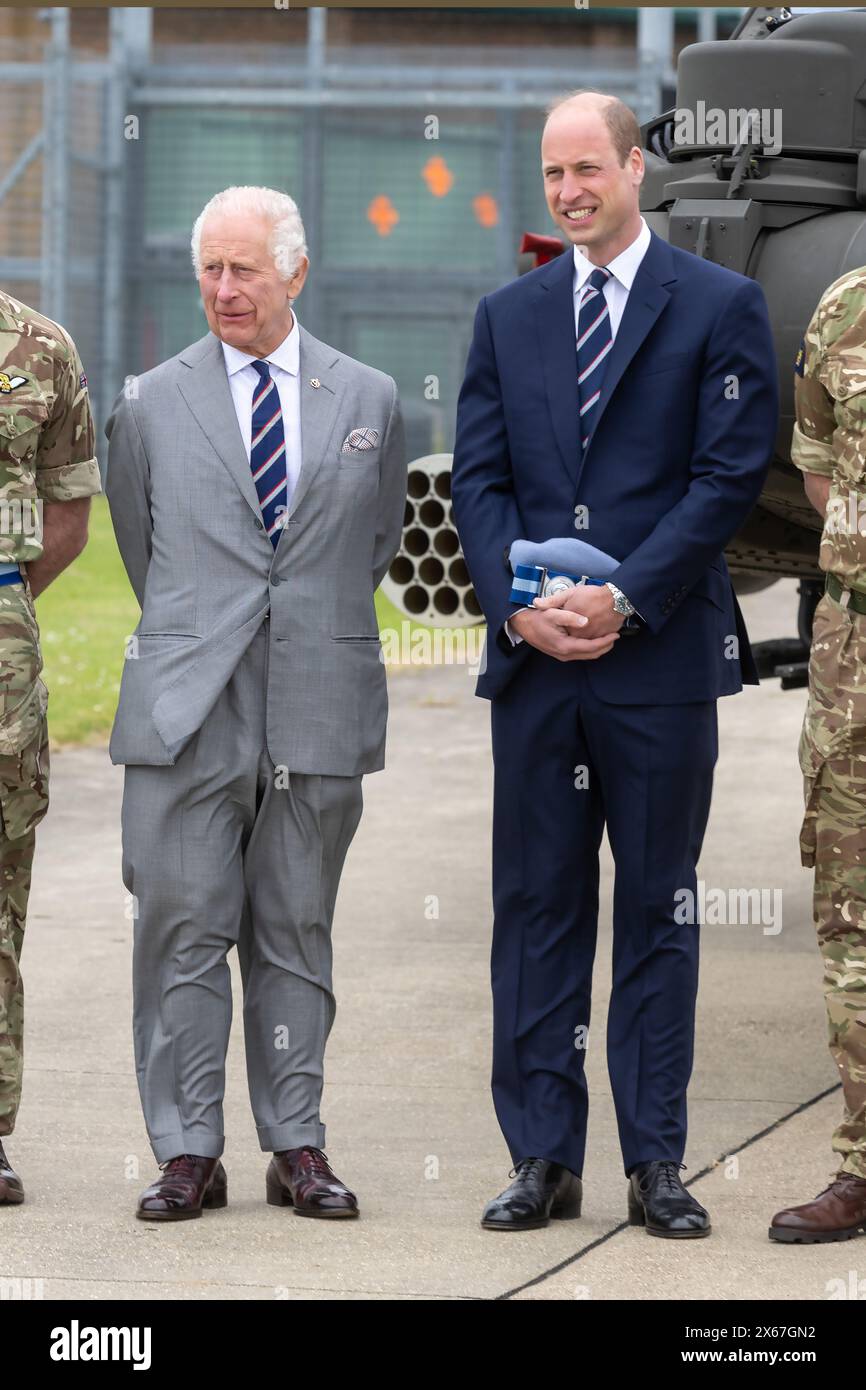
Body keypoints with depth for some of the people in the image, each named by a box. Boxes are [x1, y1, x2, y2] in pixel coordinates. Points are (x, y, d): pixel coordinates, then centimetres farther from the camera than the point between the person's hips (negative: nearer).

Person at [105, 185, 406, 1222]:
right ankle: (187, 1152, 3)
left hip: (320, 707, 1)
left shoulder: (369, 400, 9)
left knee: (296, 934, 7)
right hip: (188, 711, -1)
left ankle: (296, 1145, 12)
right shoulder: (151, 405, 6)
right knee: (182, 930, -3)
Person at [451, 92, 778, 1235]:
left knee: (657, 907, 3)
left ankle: (656, 1164, 7)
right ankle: (544, 1160, 8)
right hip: (534, 659, 3)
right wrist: (520, 604, -8)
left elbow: (730, 476, -6)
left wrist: (624, 600, -14)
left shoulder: (720, 308, 1)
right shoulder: (509, 315, 13)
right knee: (536, 906, 4)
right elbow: (479, 479, 9)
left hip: (660, 658, -3)